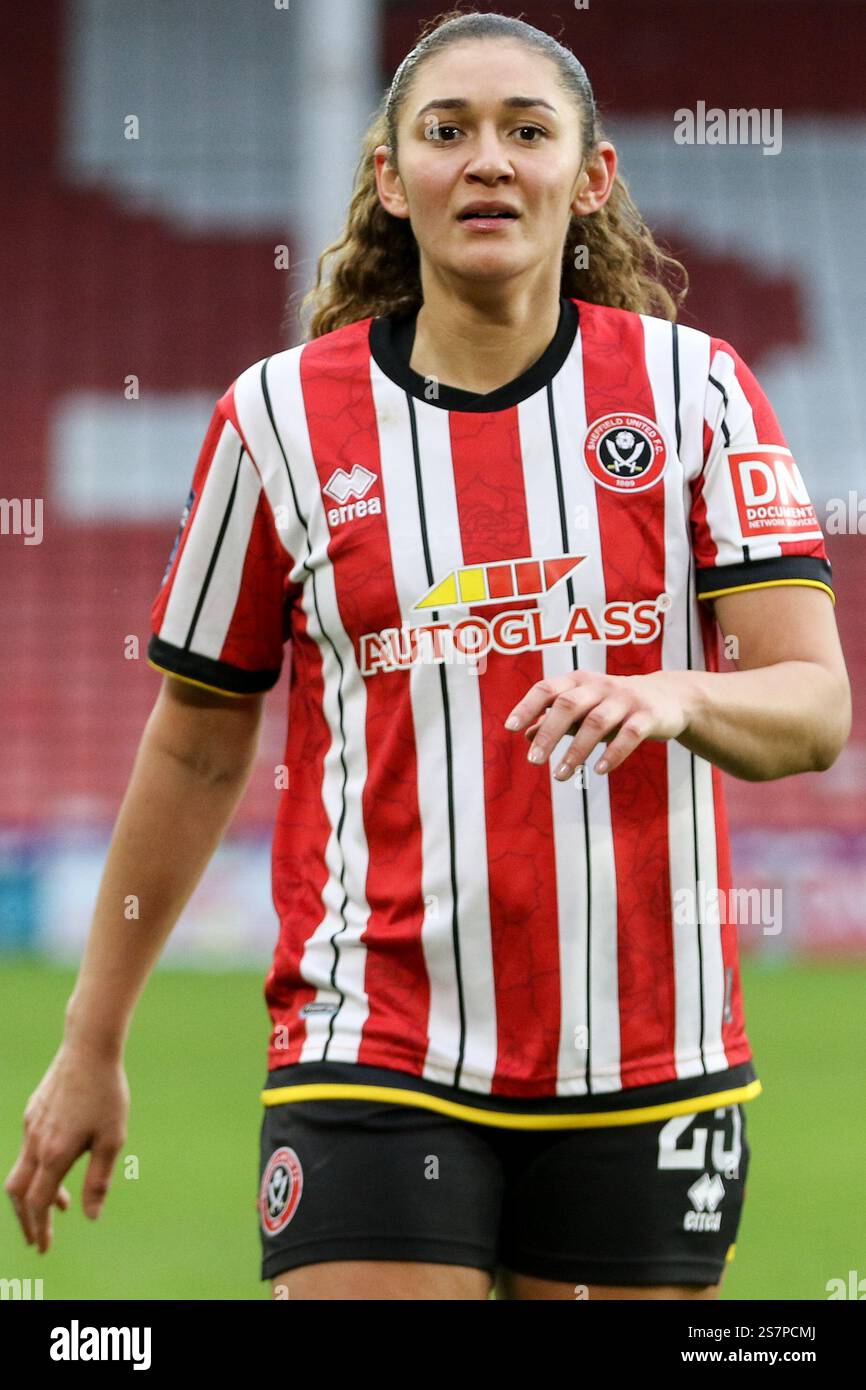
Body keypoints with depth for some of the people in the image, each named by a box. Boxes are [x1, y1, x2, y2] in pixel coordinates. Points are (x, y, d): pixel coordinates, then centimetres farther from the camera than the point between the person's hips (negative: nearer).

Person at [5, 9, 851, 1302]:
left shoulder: (692, 385, 1)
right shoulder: (280, 416, 1)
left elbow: (815, 706, -5)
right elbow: (195, 749, 11)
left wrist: (674, 698, -27)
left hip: (648, 1057, 1)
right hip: (374, 1057, -1)